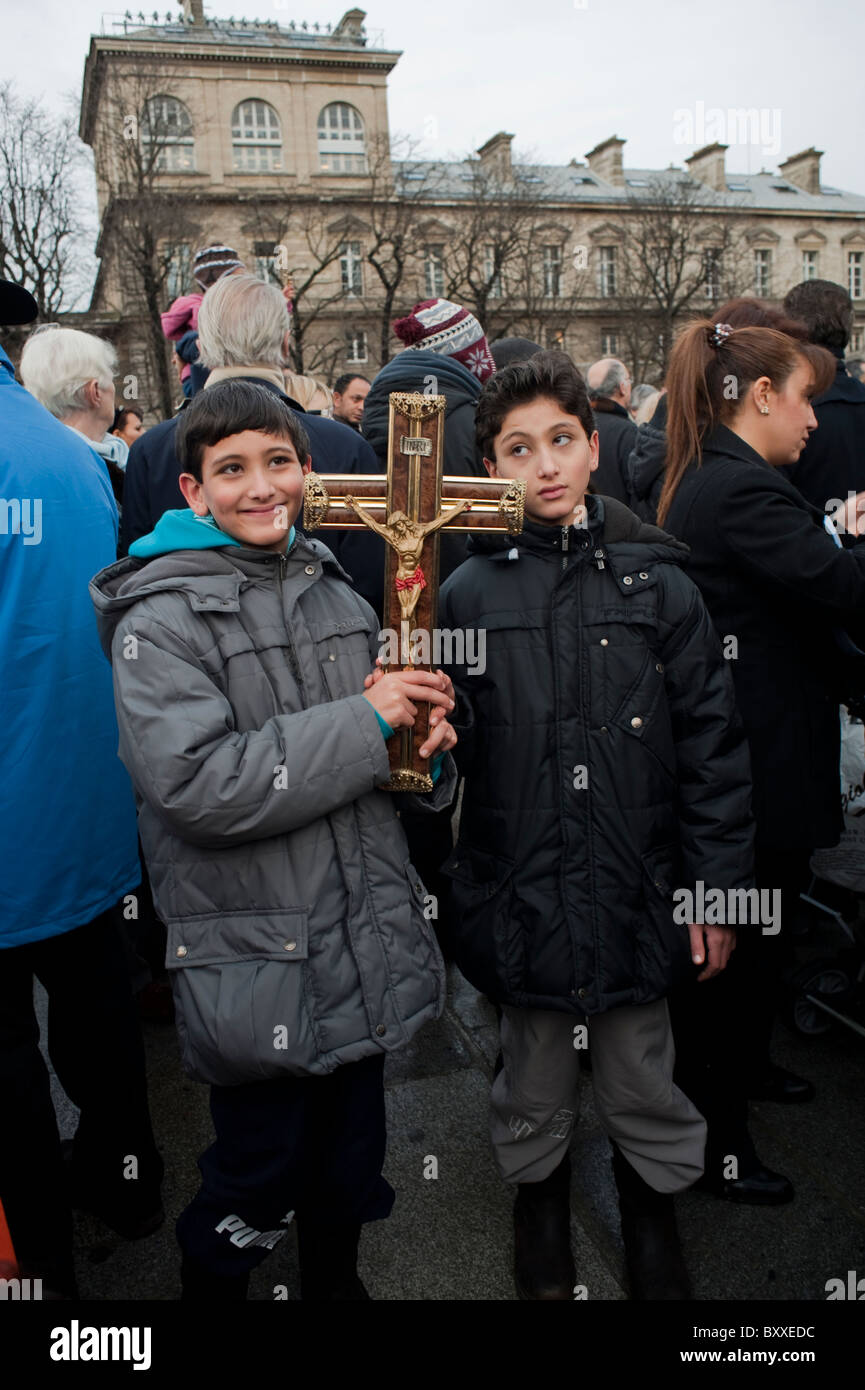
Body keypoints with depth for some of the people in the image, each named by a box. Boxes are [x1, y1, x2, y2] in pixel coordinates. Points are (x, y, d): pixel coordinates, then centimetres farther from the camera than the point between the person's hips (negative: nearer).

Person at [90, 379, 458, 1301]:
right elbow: (194, 786, -24)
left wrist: (426, 740, -4)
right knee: (256, 1184, 11)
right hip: (255, 970, -6)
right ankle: (209, 1289, 39)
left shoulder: (333, 593, 7)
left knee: (350, 1173, 23)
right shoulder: (161, 620, -11)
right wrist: (366, 724, -23)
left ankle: (336, 1283, 48)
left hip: (369, 947, 6)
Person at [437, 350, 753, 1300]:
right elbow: (447, 742, -2)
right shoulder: (469, 592, -4)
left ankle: (653, 1205, 46)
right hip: (521, 892, 0)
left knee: (642, 1086, 17)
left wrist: (716, 885, -1)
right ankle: (538, 1199, 47)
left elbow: (710, 743, -1)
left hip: (635, 891, 0)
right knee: (534, 1086, 19)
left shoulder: (655, 583, -3)